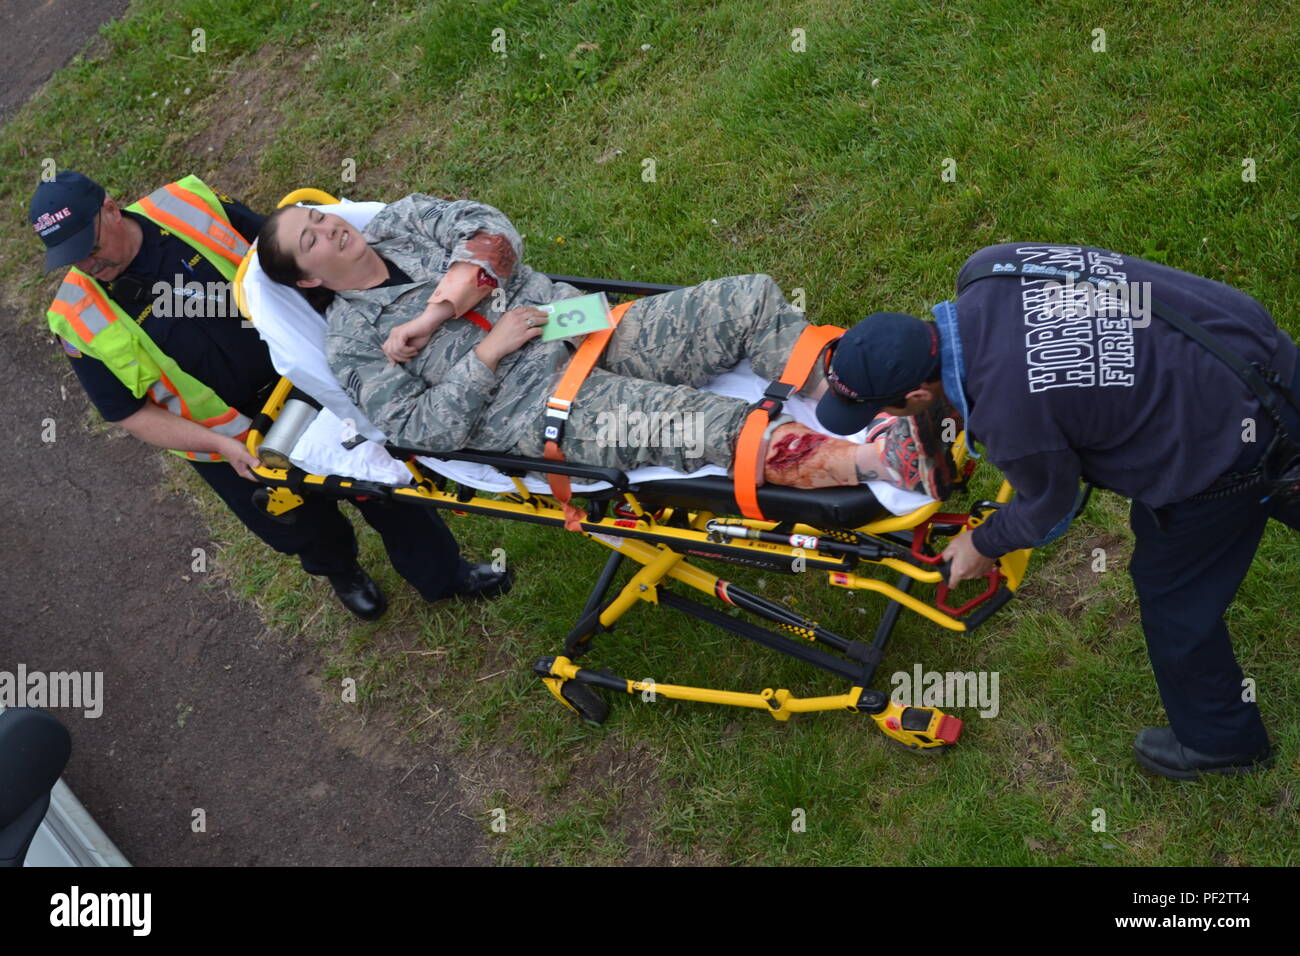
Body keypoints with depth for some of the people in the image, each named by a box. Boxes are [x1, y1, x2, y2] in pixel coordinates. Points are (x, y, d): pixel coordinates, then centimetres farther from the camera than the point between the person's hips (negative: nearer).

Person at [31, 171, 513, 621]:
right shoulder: (81, 319, -18)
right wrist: (221, 445, -24)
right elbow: (133, 413, -13)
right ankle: (342, 573, 54)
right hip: (230, 443, -1)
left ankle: (445, 575, 38)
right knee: (306, 529, 18)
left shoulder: (188, 206, -16)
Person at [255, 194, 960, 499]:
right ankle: (884, 458, -37)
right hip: (546, 409, -7)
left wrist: (438, 310, -12)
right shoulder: (352, 343, 2)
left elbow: (492, 232, 0)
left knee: (752, 299, -11)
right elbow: (426, 429, -8)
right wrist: (486, 354, -13)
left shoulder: (397, 221, 16)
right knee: (727, 428, -30)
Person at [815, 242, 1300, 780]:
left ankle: (1219, 741, 38)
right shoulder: (986, 269, -13)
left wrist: (985, 546, 9)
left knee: (1174, 593, 14)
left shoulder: (1008, 414, -33)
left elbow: (1049, 510, -10)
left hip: (1228, 443, -8)